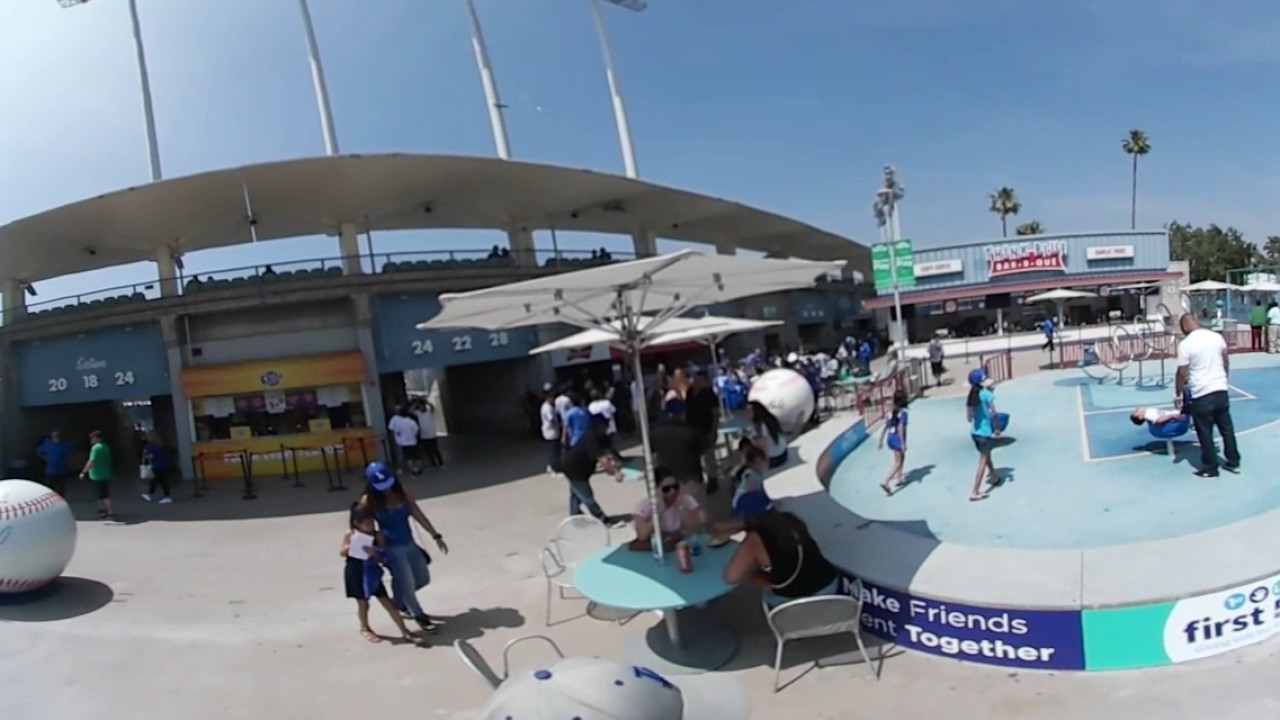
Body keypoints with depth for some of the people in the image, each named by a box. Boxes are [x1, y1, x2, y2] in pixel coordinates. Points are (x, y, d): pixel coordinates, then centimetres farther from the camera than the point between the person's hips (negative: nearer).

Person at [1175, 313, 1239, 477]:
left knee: (1205, 433, 4)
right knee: (1226, 427, 18)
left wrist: (1179, 395, -1)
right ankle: (1233, 462, 27)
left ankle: (1210, 468, 11)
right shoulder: (1217, 337, 5)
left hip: (1202, 394, -6)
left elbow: (1182, 374, -12)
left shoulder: (1186, 344, -13)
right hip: (1221, 390, 6)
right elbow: (1226, 363, 15)